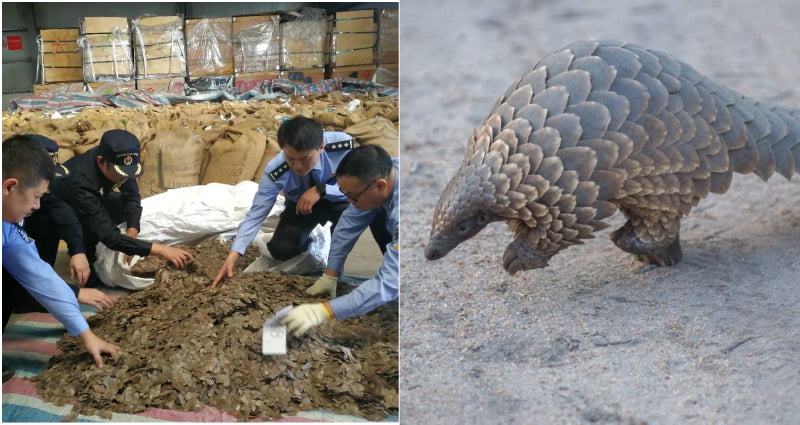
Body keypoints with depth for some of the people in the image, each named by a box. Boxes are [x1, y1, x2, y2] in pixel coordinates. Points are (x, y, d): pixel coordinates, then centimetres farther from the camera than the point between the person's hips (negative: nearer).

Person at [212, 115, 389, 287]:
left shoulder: (344, 146, -36)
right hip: (301, 205, 2)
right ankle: (308, 241, 19)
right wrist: (233, 255, -33)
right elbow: (256, 214, -24)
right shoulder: (275, 172, -32)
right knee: (280, 249, -18)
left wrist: (321, 189, -42)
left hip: (340, 201, -2)